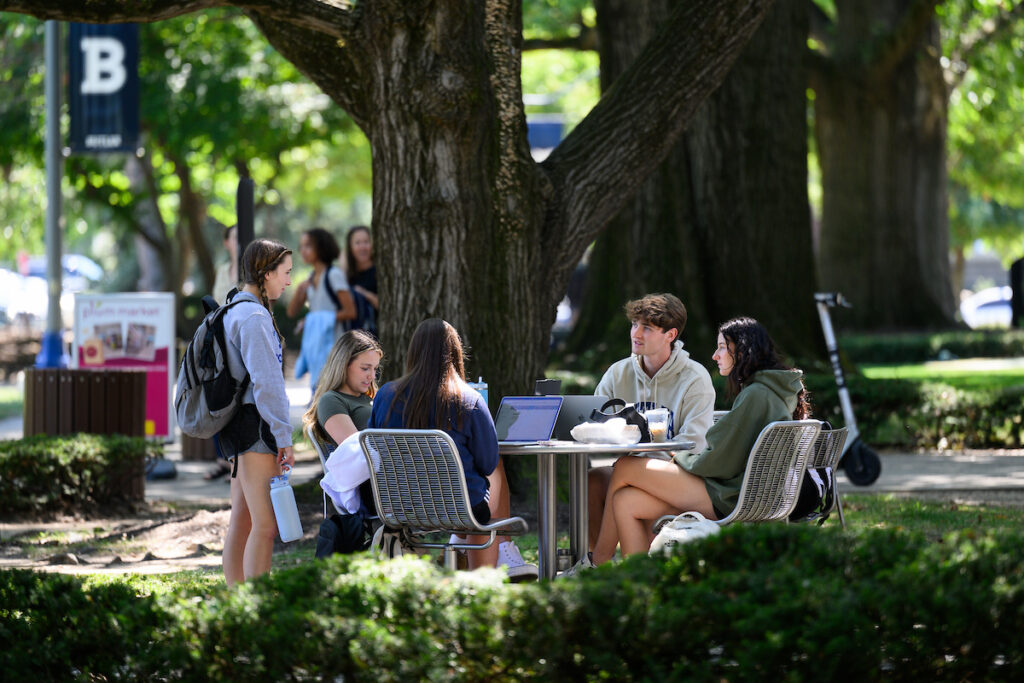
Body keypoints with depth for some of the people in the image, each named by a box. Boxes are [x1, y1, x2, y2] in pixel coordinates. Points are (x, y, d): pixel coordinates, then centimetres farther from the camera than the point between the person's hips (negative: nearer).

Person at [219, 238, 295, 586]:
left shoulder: (233, 311, 17)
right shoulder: (253, 316, -14)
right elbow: (265, 381, -19)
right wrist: (284, 436, -17)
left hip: (236, 426, 11)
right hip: (257, 425, -11)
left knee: (242, 520, 13)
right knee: (266, 525, -12)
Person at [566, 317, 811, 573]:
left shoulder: (756, 395, -15)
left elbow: (721, 461, -16)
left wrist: (681, 459, 1)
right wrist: (684, 458, 12)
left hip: (728, 499, -10)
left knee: (625, 468, -3)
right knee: (625, 500, 2)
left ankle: (597, 560, 12)